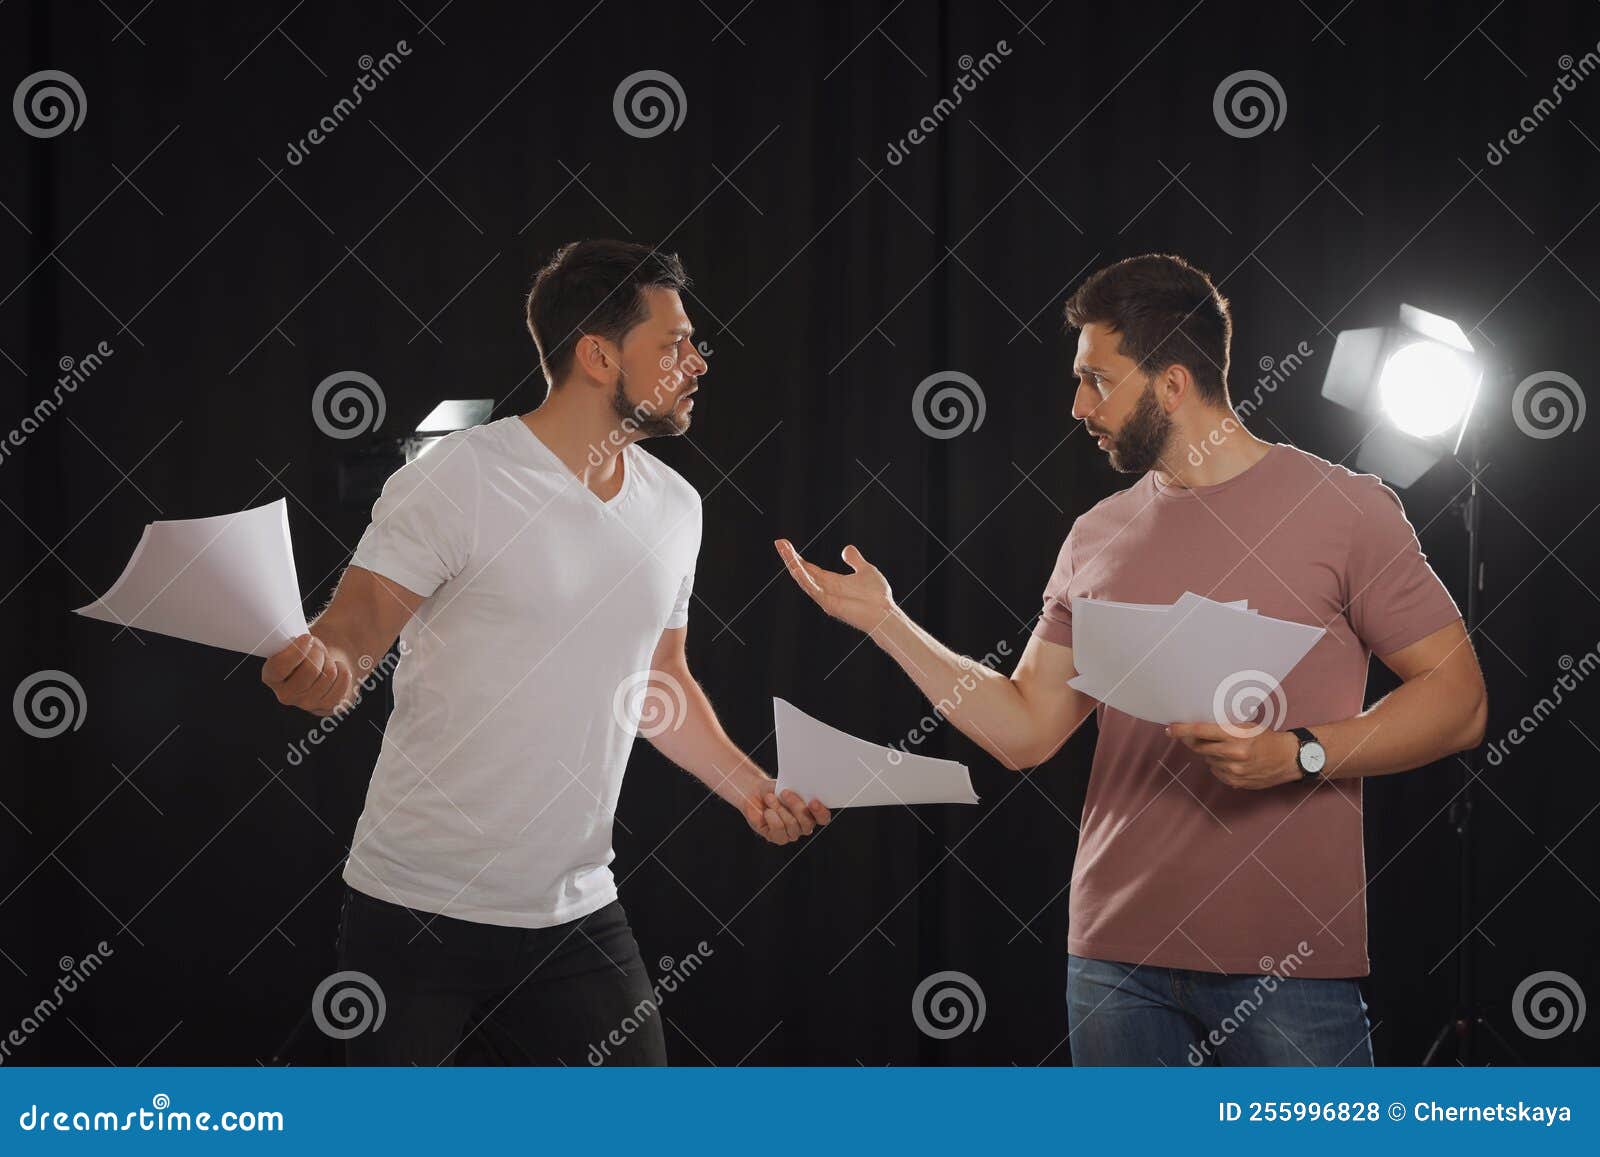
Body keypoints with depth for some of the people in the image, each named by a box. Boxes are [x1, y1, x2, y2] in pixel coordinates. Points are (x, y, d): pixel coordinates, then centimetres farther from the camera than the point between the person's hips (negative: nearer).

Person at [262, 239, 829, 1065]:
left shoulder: (675, 508, 9)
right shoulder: (457, 479, -12)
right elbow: (347, 636, -14)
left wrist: (747, 786, 9)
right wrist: (319, 670, -37)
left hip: (575, 913, 6)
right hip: (419, 907, -5)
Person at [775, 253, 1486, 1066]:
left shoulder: (1343, 506, -2)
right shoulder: (1097, 538, 13)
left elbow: (1457, 699, -5)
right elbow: (1023, 730, 15)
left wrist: (1297, 754, -17)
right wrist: (885, 622, 9)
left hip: (1289, 965, -5)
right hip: (1117, 953, 5)